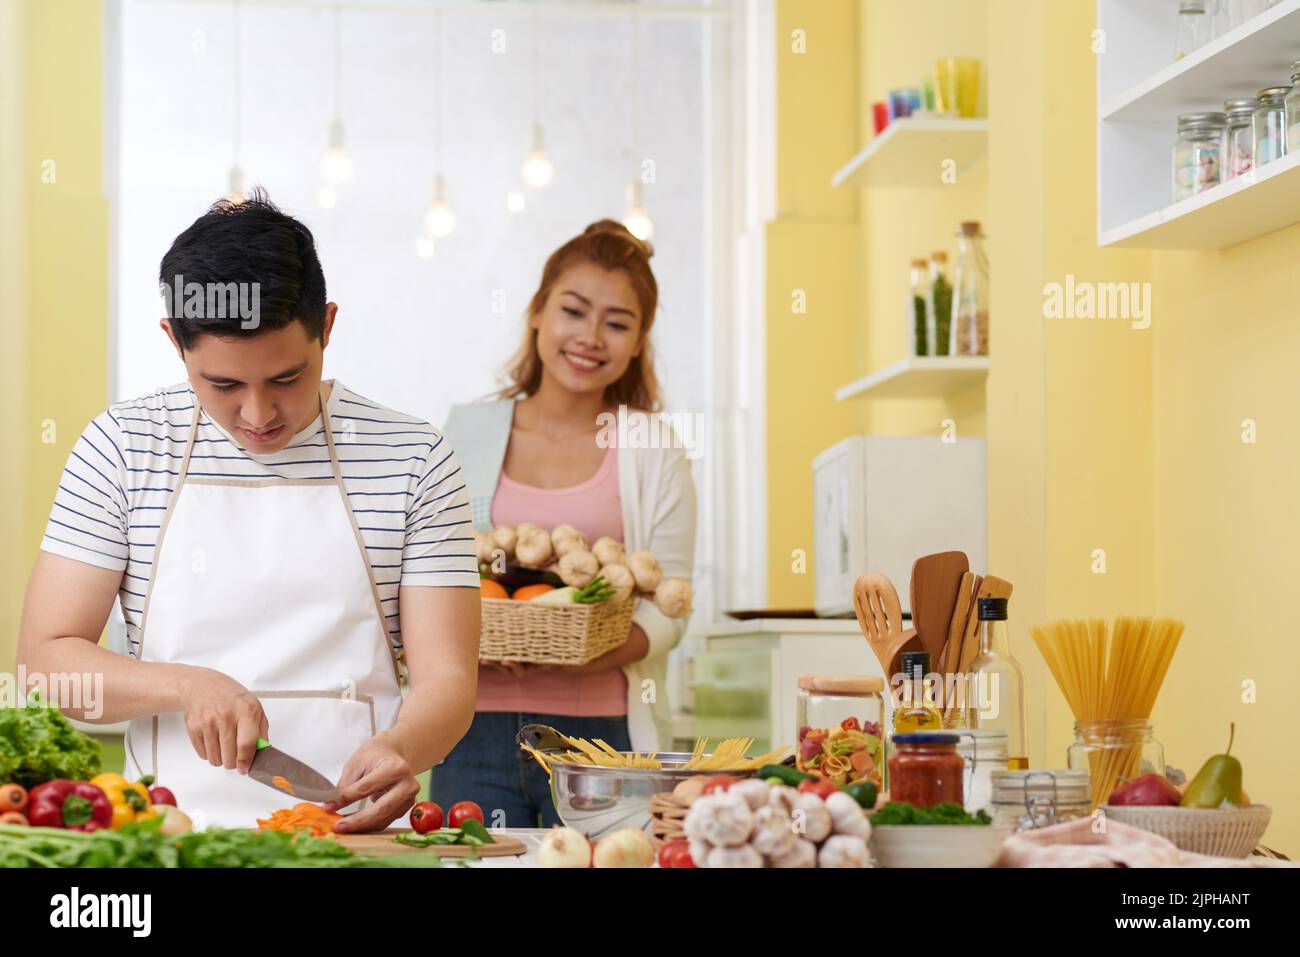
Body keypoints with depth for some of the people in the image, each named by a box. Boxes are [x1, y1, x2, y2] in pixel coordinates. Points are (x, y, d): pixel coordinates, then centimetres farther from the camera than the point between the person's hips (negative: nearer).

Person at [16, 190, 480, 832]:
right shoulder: (122, 447, 5)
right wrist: (185, 685, -14)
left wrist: (397, 749, -21)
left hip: (349, 835, 1)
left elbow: (444, 676, 1)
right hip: (170, 831, -1)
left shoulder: (412, 459, 3)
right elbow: (46, 656, 3)